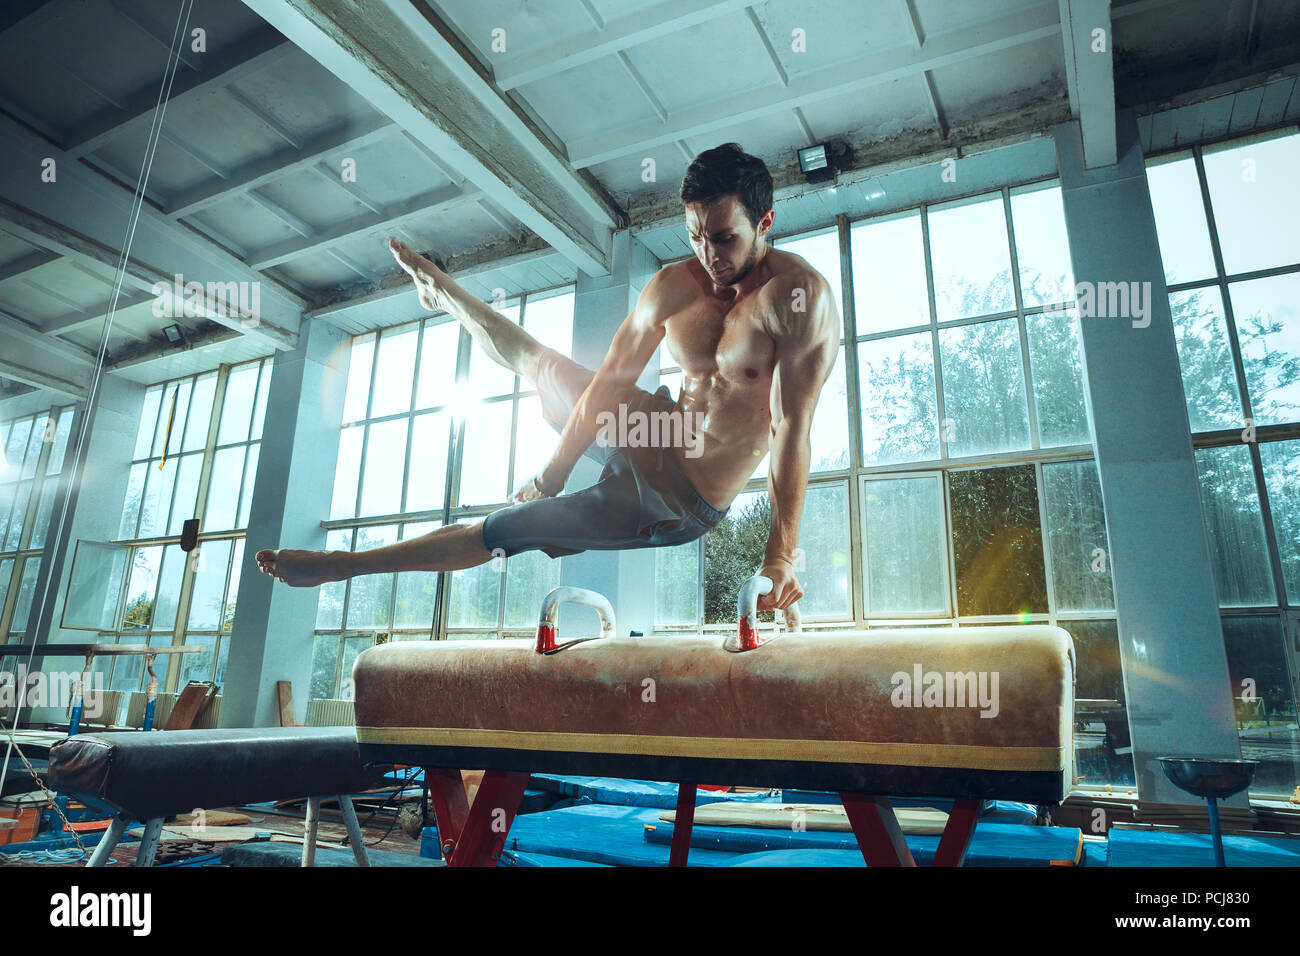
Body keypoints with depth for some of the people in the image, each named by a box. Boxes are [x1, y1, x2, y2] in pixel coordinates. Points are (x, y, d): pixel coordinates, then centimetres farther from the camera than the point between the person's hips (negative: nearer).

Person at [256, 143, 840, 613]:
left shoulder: (800, 295, -24)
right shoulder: (672, 286, -9)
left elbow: (792, 427, -27)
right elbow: (609, 379, -5)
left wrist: (782, 555, -27)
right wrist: (556, 468, -4)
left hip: (681, 501, -5)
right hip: (659, 434, 5)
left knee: (500, 529, -2)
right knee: (537, 363, 17)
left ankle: (341, 564, 14)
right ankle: (440, 292, 47)